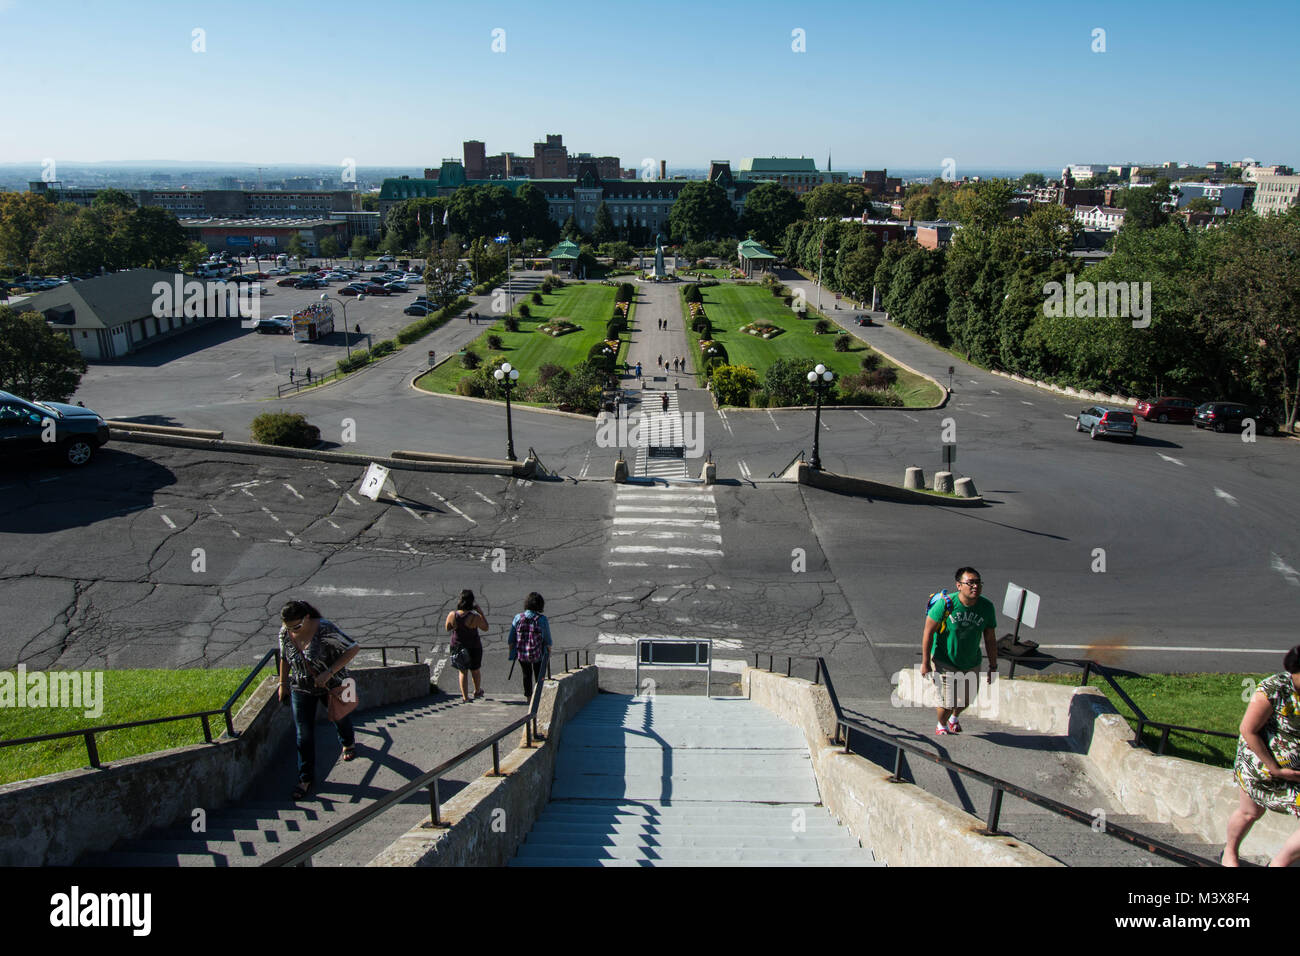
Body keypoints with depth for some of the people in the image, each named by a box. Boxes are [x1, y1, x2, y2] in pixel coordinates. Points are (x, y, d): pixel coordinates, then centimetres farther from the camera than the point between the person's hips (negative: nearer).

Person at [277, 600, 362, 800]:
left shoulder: (325, 629, -29)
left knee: (340, 716, 23)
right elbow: (284, 658, 5)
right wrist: (283, 683, 9)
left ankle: (348, 742, 56)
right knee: (303, 734, 0)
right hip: (301, 688, 3)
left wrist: (329, 672, -30)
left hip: (332, 686, -2)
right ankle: (306, 778, 13)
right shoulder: (285, 634, -14)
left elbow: (353, 648, -26)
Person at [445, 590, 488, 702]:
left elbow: (447, 628, 2)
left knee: (463, 671, 15)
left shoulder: (452, 615, -15)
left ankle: (465, 696, 10)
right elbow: (485, 628, -9)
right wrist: (481, 613, -5)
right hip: (473, 647, -2)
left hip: (457, 646, 2)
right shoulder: (475, 617, -23)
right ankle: (477, 691, 39)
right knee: (475, 670, 20)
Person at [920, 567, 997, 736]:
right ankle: (941, 725, 29)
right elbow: (928, 631, -14)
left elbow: (990, 639, 0)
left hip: (971, 664, 4)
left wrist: (993, 667, 4)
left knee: (965, 701, 19)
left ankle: (953, 718, 55)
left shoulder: (987, 607, -11)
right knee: (947, 703, -6)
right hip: (944, 661, -4)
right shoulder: (946, 603, -23)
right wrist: (925, 663, -12)